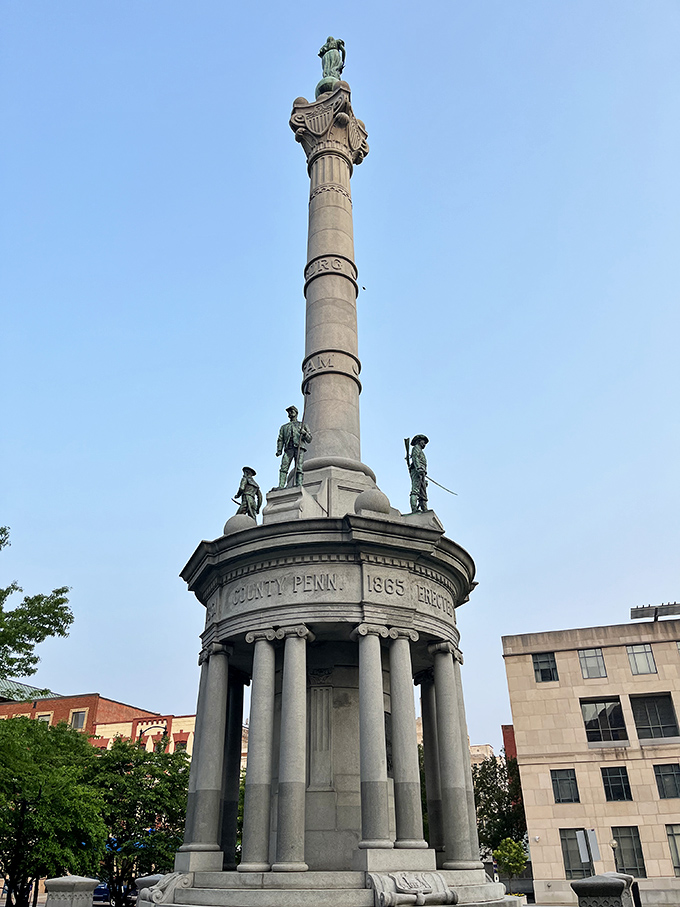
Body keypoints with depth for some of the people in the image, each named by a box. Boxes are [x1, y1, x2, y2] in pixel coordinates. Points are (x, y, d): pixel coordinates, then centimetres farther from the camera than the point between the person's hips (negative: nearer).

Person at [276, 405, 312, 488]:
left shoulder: (302, 425, 25)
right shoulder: (284, 427, 31)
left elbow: (309, 439, 16)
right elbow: (280, 440, 19)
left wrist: (304, 433, -5)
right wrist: (279, 450, 2)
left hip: (300, 448, -1)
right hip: (288, 448, 1)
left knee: (299, 468, -16)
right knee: (283, 468, -16)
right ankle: (281, 487, -26)